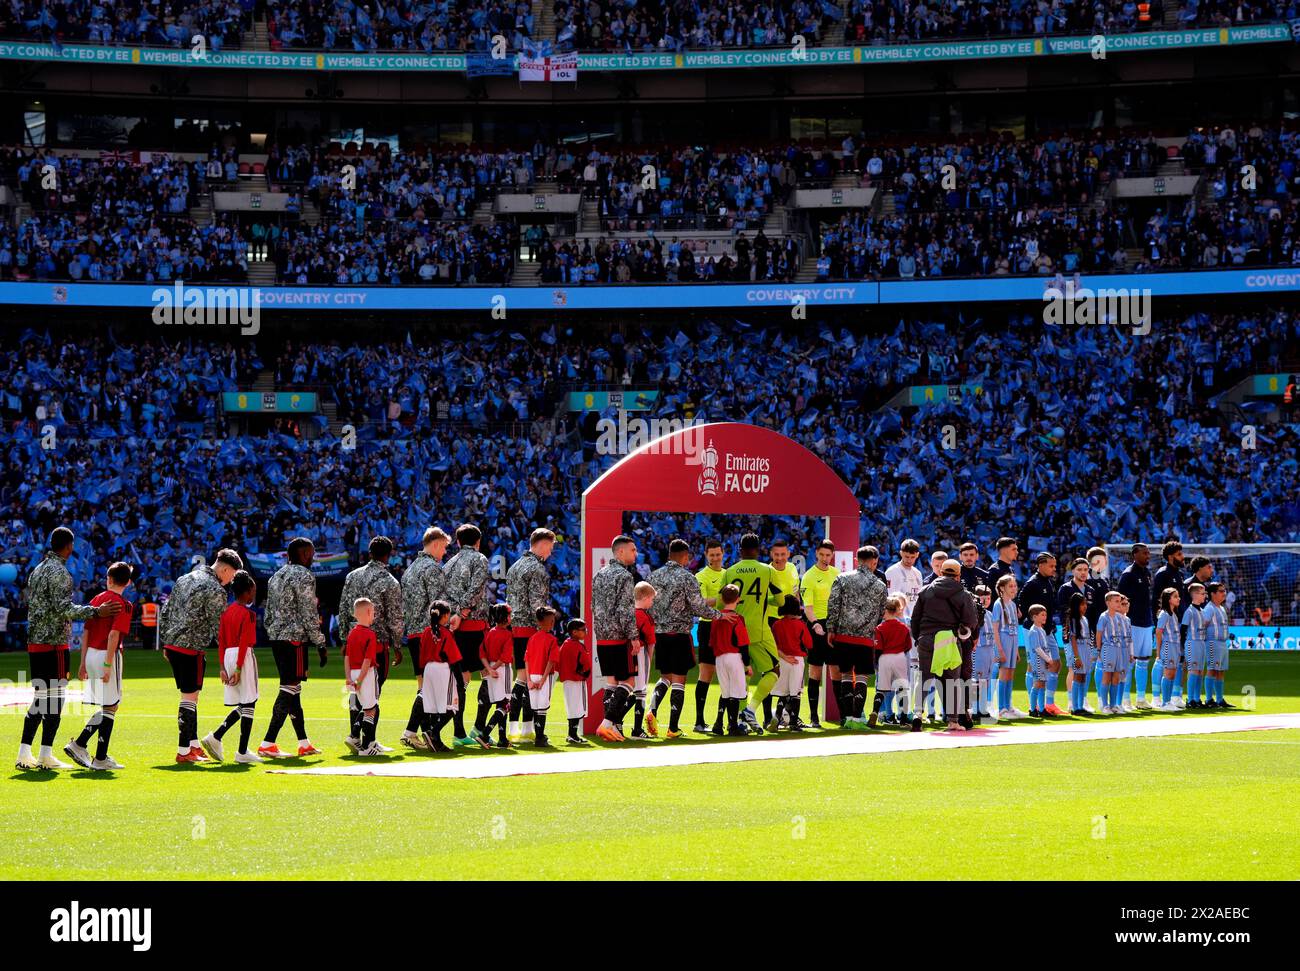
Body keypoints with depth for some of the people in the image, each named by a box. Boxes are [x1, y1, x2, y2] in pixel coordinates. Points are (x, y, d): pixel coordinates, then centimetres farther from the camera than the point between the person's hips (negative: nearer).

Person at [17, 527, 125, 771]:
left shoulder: (37, 570, 16)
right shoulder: (59, 571, -12)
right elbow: (63, 607, -20)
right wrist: (95, 612, -24)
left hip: (35, 642, 9)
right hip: (54, 644, -9)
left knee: (40, 698, 12)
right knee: (55, 697, -4)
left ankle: (24, 753, 9)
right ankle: (46, 755, -6)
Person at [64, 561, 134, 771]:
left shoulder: (96, 600, 12)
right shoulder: (123, 605, -8)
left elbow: (86, 633, 13)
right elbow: (113, 635, -18)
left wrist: (83, 663, 17)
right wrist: (108, 665, -19)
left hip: (91, 654, 7)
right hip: (107, 655, -7)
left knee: (105, 708, 17)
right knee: (110, 707, 1)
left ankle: (79, 745, 10)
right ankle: (101, 758, 1)